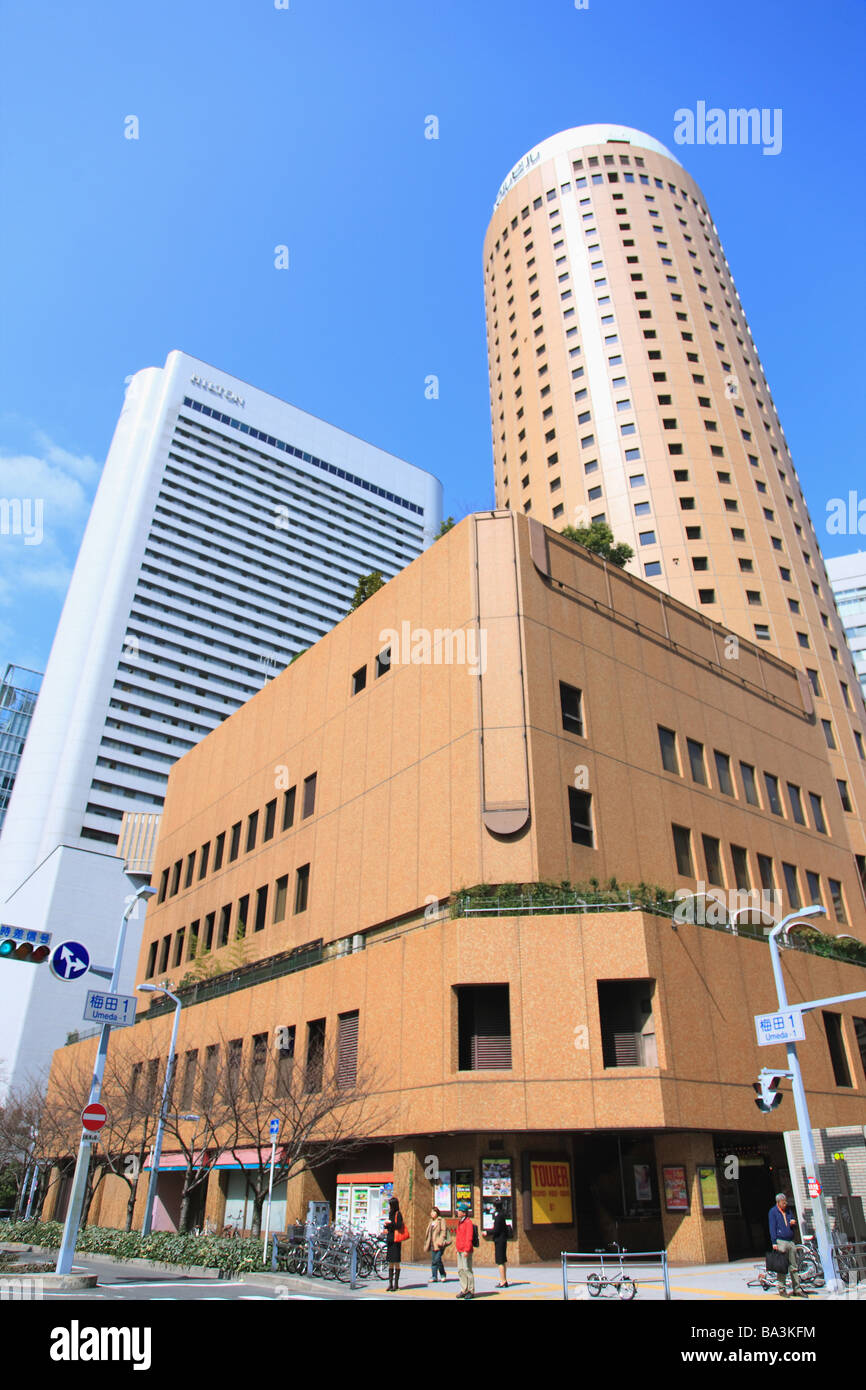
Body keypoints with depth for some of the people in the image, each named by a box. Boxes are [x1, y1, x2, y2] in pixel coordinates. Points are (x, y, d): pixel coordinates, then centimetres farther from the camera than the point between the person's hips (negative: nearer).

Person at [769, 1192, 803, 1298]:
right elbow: (772, 1227, -5)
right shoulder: (773, 1211, -2)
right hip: (781, 1241, -6)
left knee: (793, 1267, 9)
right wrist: (774, 1242, -11)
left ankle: (797, 1289, 15)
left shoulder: (787, 1211, 16)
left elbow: (793, 1225, 25)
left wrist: (793, 1223, 0)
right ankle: (781, 1289, 4)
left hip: (791, 1241, 6)